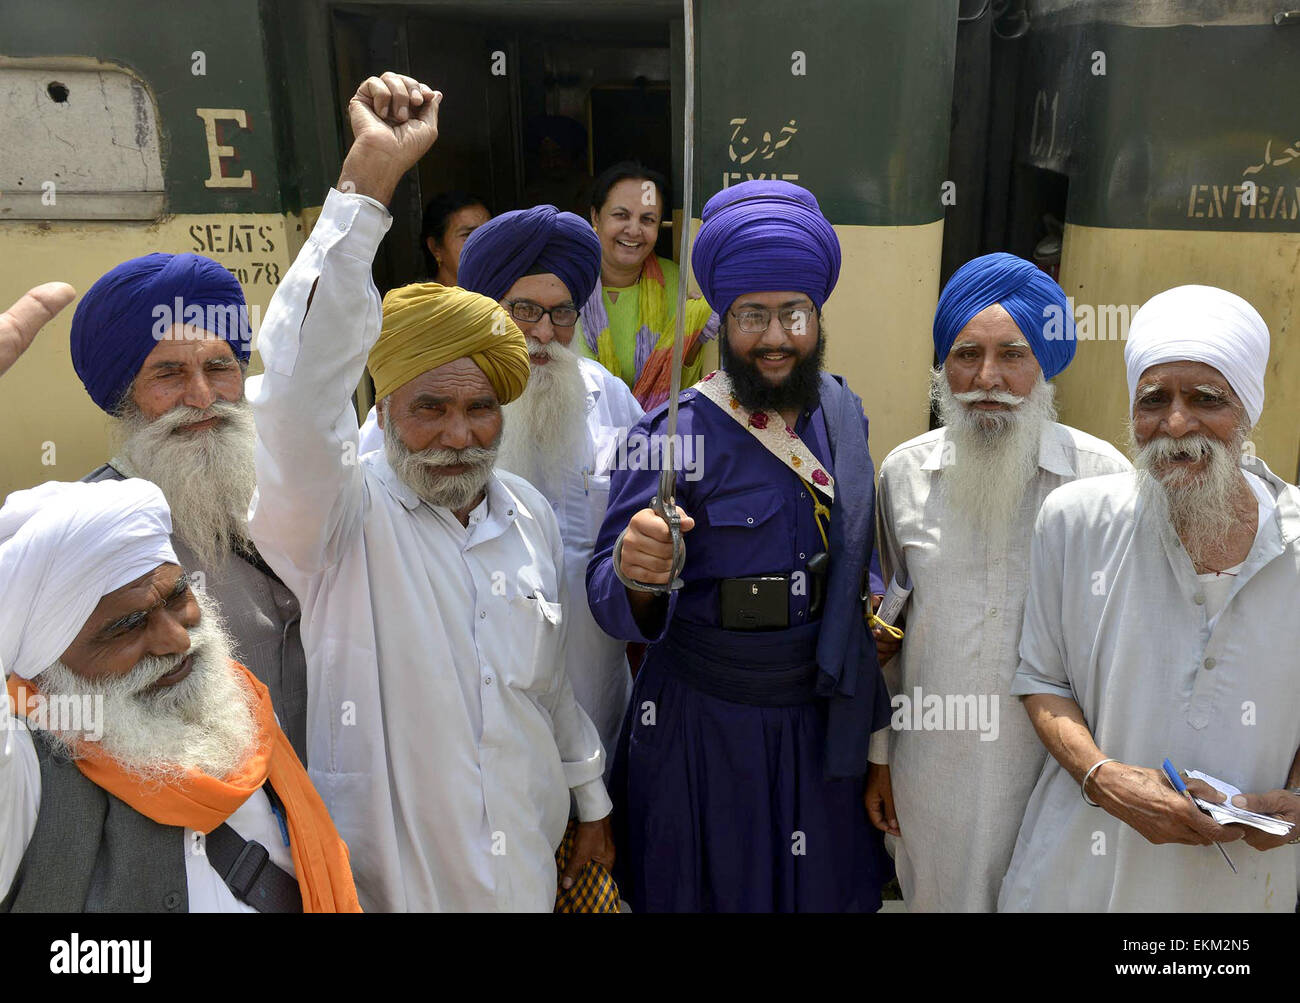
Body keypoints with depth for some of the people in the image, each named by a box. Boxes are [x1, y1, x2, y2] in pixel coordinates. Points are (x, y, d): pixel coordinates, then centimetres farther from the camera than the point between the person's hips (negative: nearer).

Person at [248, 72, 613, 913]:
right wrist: (368, 178, -41)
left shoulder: (530, 515, 0)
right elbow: (300, 392, -37)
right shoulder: (345, 516, -16)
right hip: (381, 883, -4)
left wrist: (591, 803, 16)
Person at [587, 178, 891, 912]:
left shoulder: (844, 414, 0)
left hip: (821, 721, 5)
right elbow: (615, 606, -18)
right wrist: (634, 573, -38)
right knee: (705, 890, 15)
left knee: (826, 890, 21)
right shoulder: (676, 435, -17)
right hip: (705, 726, -4)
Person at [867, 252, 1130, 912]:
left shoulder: (1104, 475, -10)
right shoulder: (904, 473, -3)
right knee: (937, 896, 18)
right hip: (933, 764, 2)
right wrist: (877, 756, 8)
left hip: (1054, 761, -1)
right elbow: (884, 629, 5)